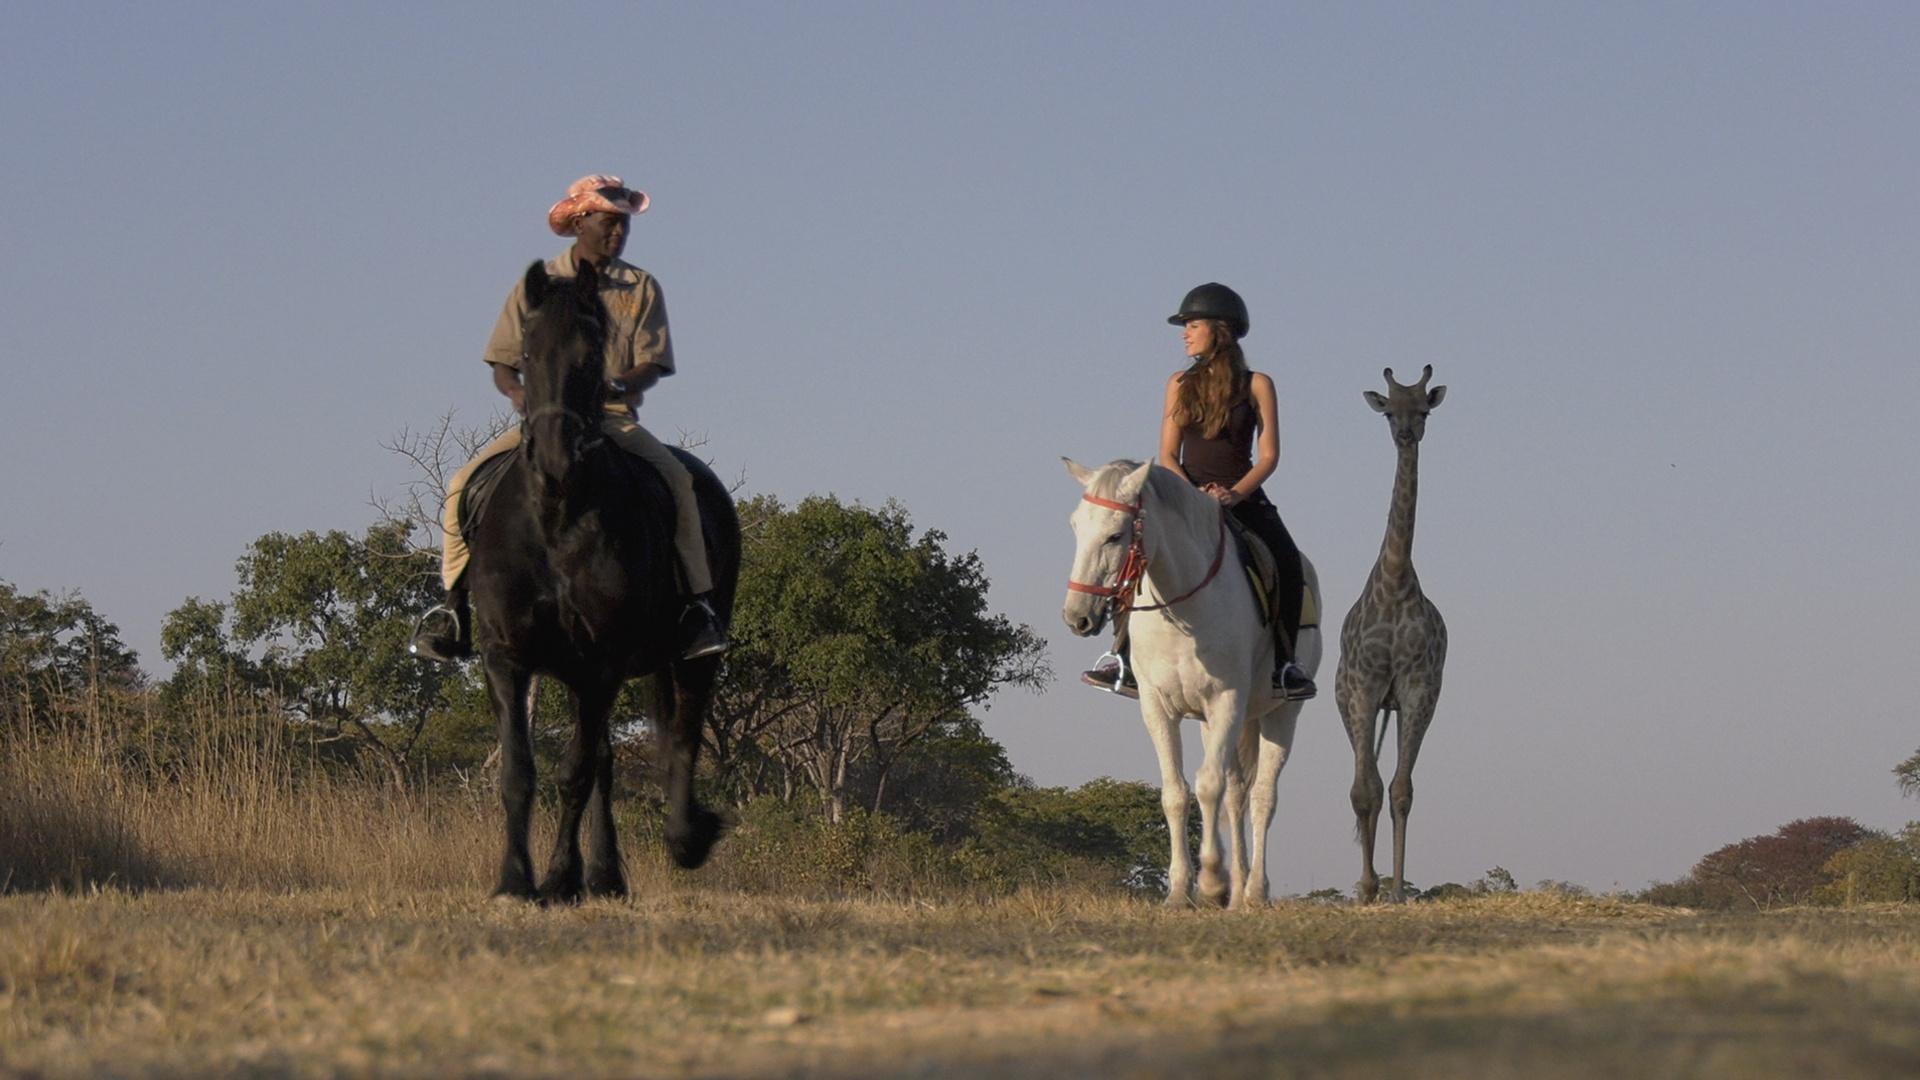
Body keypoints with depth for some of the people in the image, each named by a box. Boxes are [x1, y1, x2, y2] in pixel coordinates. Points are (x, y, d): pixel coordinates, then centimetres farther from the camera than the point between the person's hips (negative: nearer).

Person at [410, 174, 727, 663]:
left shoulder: (641, 288, 6)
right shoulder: (536, 286, 5)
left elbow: (652, 366, 0)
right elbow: (502, 364, 6)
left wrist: (616, 386, -23)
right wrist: (518, 392, -18)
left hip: (614, 417, 0)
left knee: (676, 477, -28)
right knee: (464, 485, -20)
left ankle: (699, 602, -23)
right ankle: (454, 606, -10)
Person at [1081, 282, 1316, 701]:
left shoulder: (1257, 386, 3)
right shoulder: (1181, 385, 11)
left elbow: (1268, 456, -2)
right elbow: (1168, 456, 6)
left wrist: (1234, 494, -19)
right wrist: (1195, 494, -13)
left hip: (1243, 497, -2)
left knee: (1286, 559, -28)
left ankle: (1284, 663, -19)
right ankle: (1122, 656, -21)